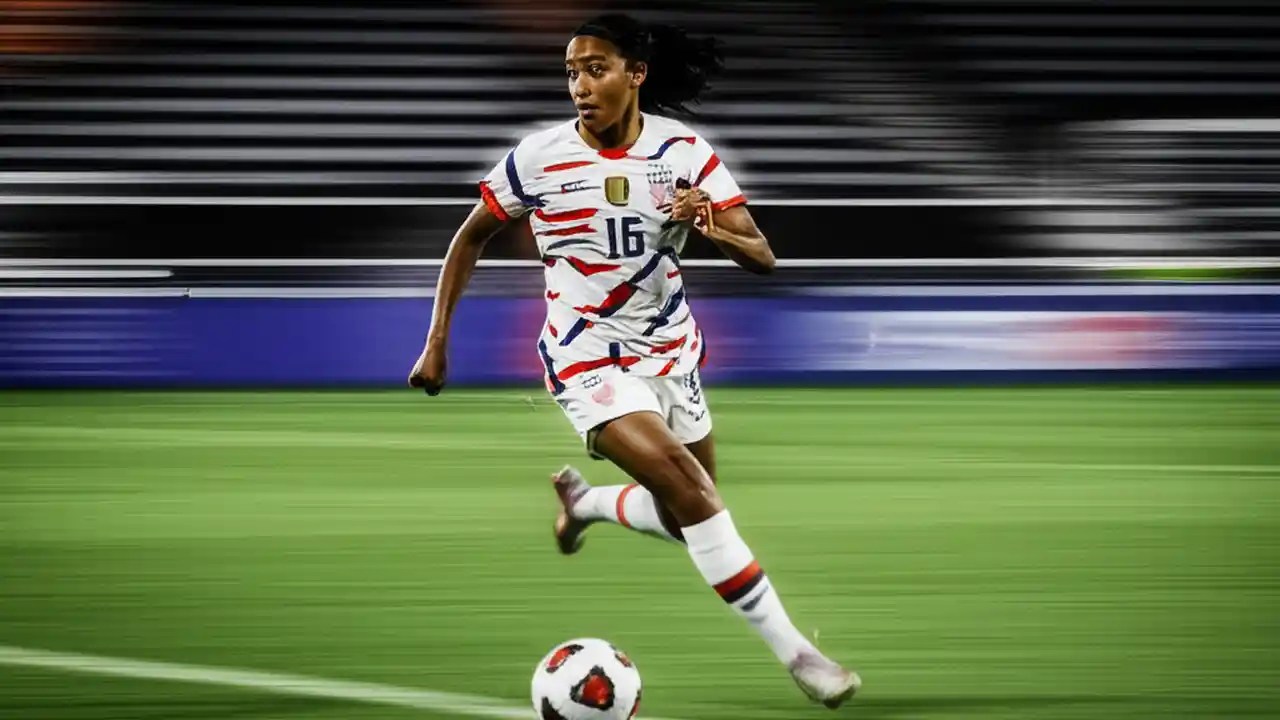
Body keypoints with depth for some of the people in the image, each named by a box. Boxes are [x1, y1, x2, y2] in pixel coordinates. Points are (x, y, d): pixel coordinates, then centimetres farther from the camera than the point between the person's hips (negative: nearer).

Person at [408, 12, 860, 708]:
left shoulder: (683, 151, -9)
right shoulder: (538, 157, -12)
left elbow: (762, 256, -13)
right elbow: (472, 236, 3)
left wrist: (714, 227, -35)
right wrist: (438, 339, 0)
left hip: (670, 350, 4)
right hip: (587, 358, -4)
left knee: (691, 517, 12)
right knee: (686, 486, -23)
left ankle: (584, 500, 42)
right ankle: (791, 649, -18)